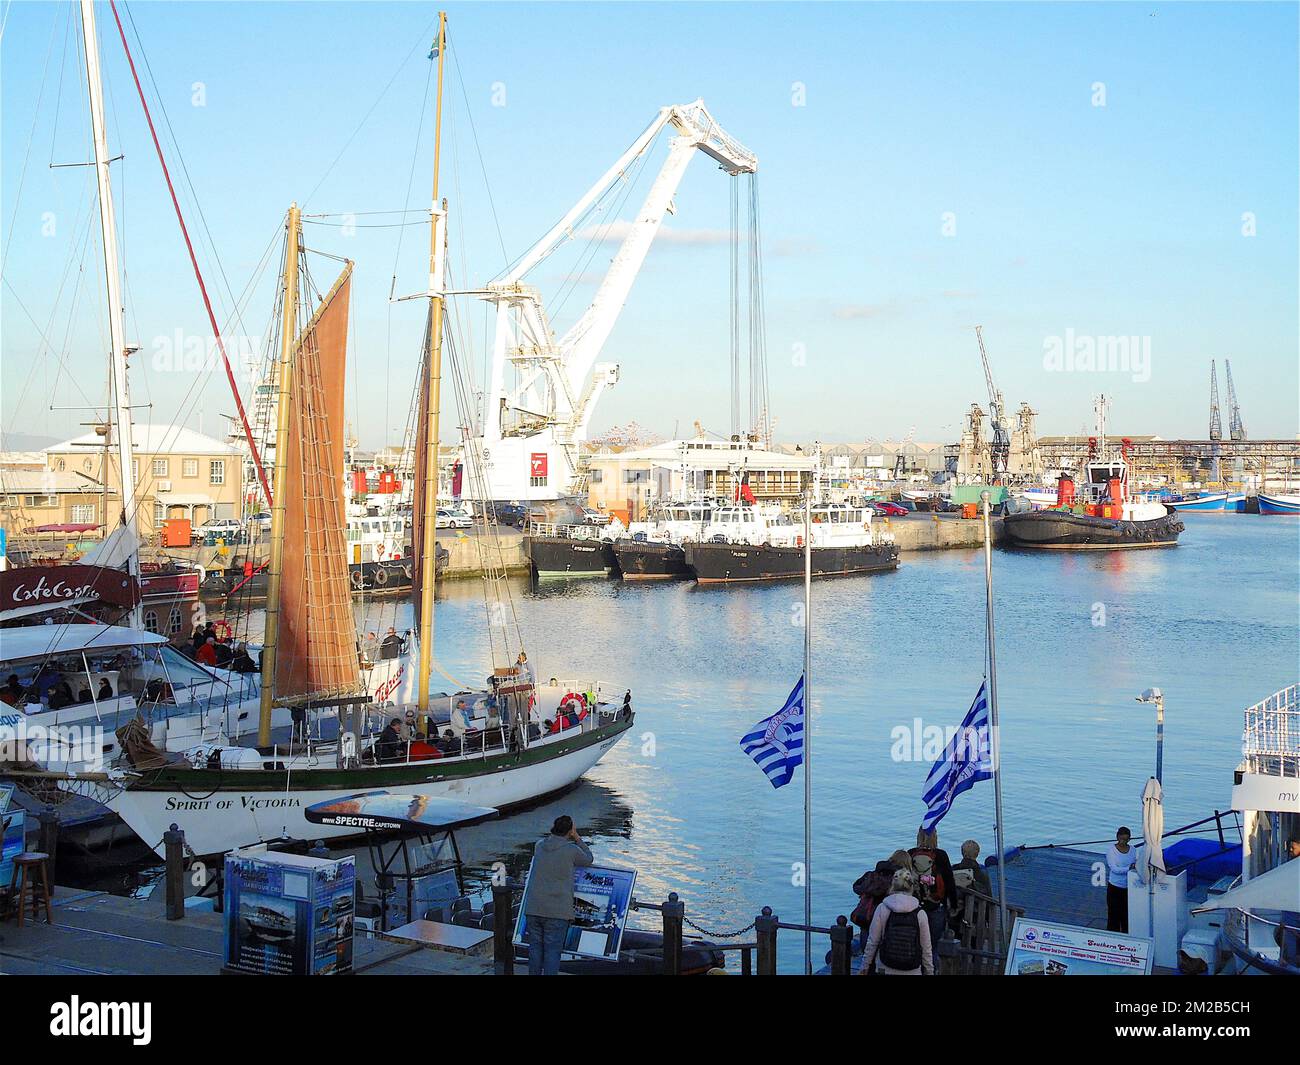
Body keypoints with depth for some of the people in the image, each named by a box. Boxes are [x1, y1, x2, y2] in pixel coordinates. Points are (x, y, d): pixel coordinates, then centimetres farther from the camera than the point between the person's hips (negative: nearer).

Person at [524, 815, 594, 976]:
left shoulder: (539, 845, 6)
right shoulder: (572, 850, -7)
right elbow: (588, 860, 13)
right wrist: (577, 838, 12)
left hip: (533, 908, 4)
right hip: (557, 910, -4)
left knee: (535, 946, 11)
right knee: (552, 950, 0)